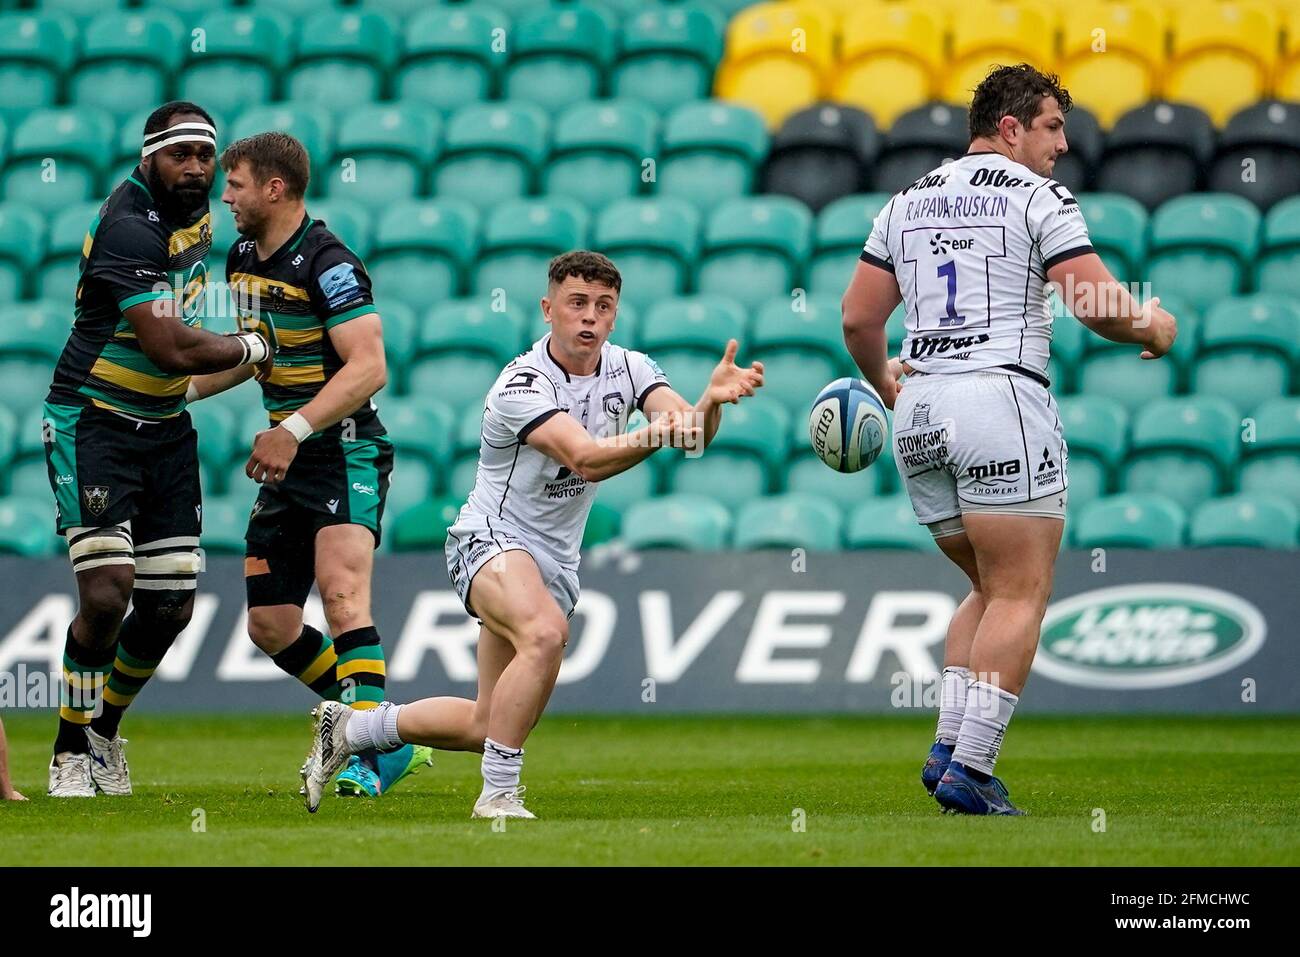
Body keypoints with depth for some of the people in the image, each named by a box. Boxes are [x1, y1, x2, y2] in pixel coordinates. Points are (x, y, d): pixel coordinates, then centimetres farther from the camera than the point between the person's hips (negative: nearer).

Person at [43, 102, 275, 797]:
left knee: (171, 604, 4)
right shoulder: (129, 228, -21)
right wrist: (253, 347, -8)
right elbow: (173, 349, -25)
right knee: (107, 595, -18)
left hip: (164, 428, 8)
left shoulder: (194, 211, 7)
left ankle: (104, 731, 27)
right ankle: (71, 758, -3)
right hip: (92, 422, -8)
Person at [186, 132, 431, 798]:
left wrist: (294, 429, -31)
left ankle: (366, 756, -33)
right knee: (270, 626, 6)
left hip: (345, 454, -9)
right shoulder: (243, 258, 11)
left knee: (342, 595, -26)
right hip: (288, 468, 9)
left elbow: (368, 367, -25)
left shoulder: (327, 265, -17)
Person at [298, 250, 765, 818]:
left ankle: (351, 729, 32)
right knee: (545, 632, -39)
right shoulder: (522, 386, -21)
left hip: (554, 561, 7)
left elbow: (693, 433, -19)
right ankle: (498, 795, -30)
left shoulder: (628, 369, -2)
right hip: (491, 540, -7)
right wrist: (655, 435, -53)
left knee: (486, 725, 11)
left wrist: (713, 400, -42)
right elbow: (586, 459, -36)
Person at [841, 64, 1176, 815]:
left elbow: (858, 318, 14)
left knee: (993, 588, 19)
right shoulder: (1038, 197, -3)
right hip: (1001, 396, -7)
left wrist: (884, 382, 33)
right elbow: (1097, 304, -11)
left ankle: (949, 747, 6)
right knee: (1020, 596, -3)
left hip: (920, 412, 7)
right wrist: (1154, 329, 9)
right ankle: (971, 770, -12)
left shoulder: (909, 201, 15)